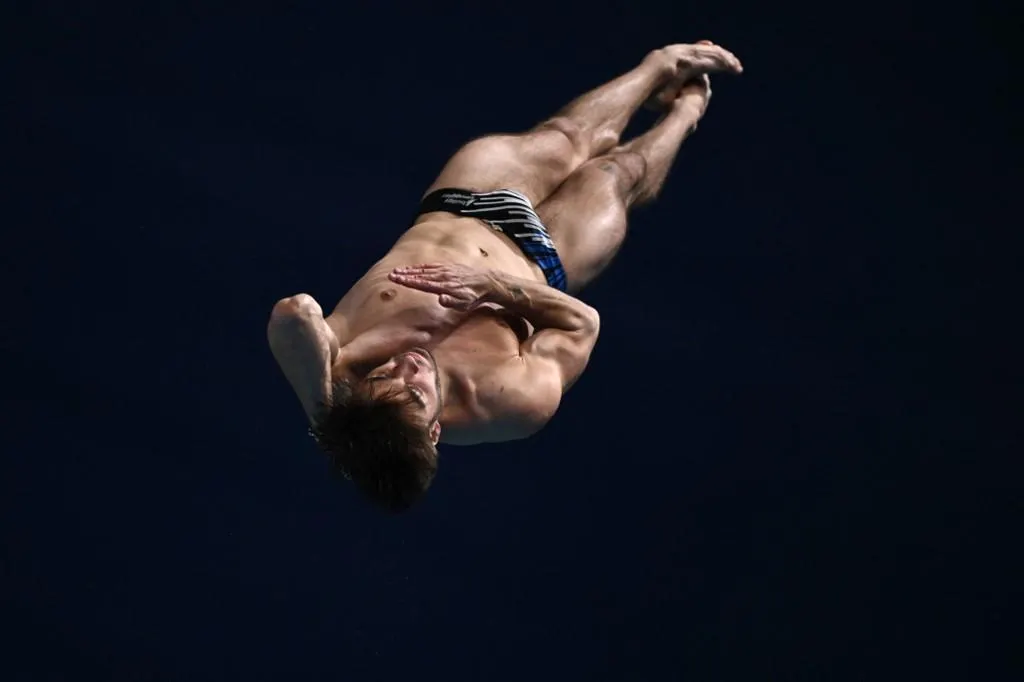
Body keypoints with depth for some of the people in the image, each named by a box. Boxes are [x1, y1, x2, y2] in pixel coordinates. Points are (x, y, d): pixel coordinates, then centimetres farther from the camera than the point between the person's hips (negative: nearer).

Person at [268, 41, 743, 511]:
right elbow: (582, 323, -30)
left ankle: (660, 66, 58)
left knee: (567, 138, 24)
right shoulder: (518, 403, -44)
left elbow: (294, 315, -63)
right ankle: (685, 109, 62)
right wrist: (496, 287, -43)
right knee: (617, 172, 23)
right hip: (536, 258, -2)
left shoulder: (332, 381, -46)